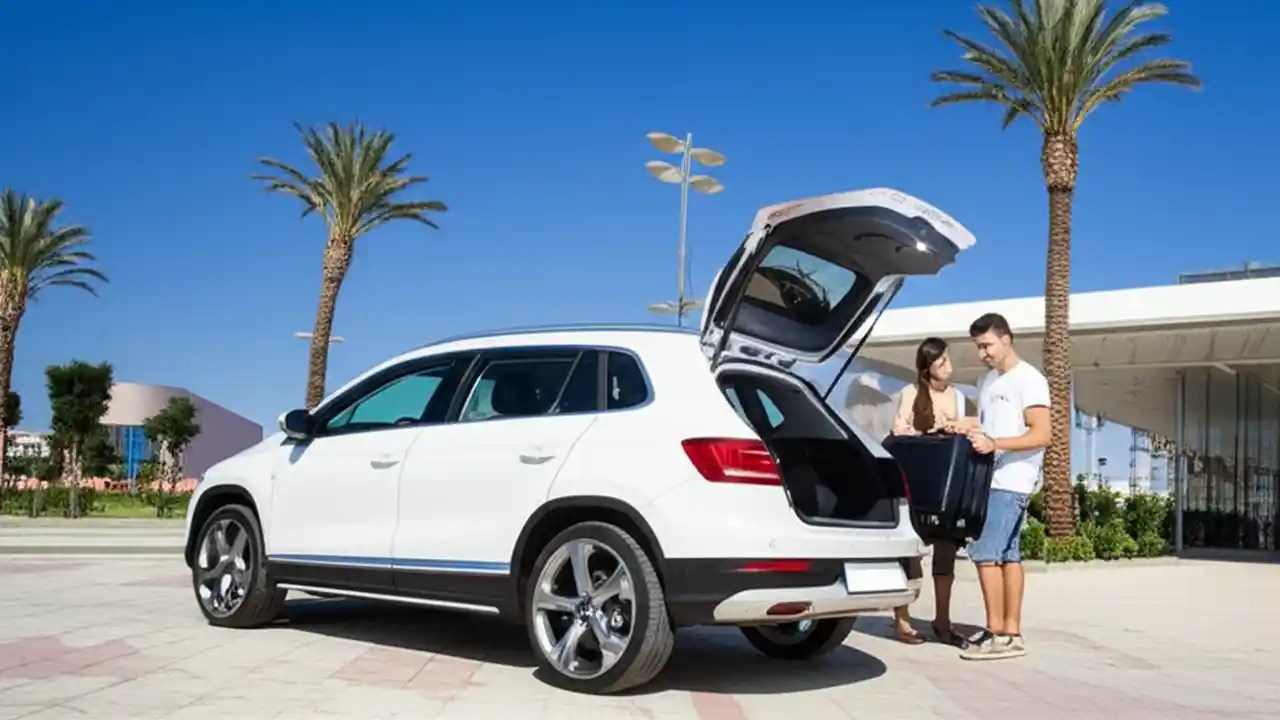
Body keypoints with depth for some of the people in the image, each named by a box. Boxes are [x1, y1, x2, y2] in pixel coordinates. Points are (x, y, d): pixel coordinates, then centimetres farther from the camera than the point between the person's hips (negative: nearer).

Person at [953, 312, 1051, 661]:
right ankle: (1011, 633, 11)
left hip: (1011, 481, -8)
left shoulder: (1029, 380, -8)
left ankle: (998, 634, -6)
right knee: (1006, 554, 8)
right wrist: (966, 431, 3)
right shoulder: (988, 381, 17)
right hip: (990, 479, 8)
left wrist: (994, 444, -26)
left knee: (985, 552, -12)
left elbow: (1042, 435, -15)